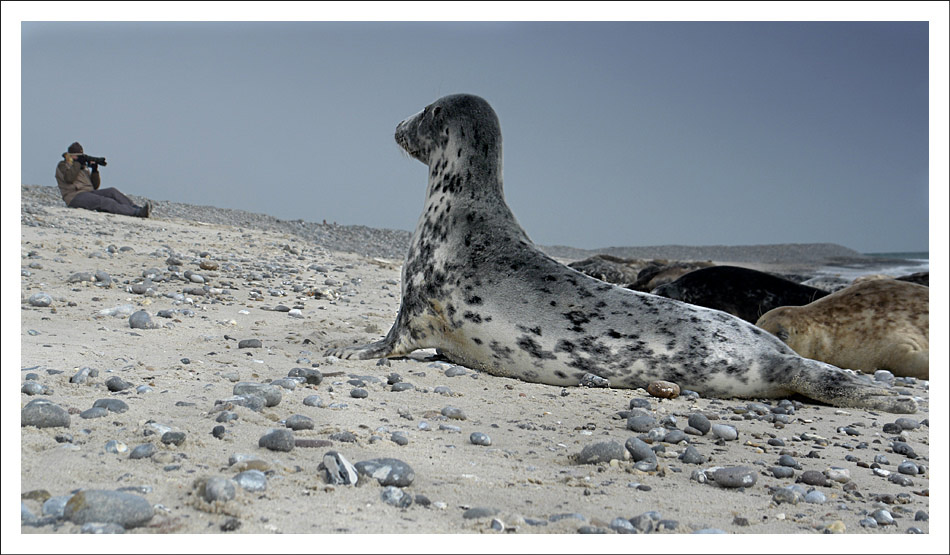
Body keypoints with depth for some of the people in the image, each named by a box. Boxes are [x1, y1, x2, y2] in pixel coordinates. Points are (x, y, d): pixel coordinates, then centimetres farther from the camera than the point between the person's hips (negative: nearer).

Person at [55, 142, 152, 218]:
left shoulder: (83, 169, 29)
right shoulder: (62, 165, 13)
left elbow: (95, 186, 19)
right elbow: (69, 178, -12)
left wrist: (95, 170, 6)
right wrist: (77, 163, -2)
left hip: (89, 193, 7)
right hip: (75, 197, -7)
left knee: (112, 191, -20)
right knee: (104, 201, -30)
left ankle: (138, 208, -32)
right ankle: (138, 213, -47)